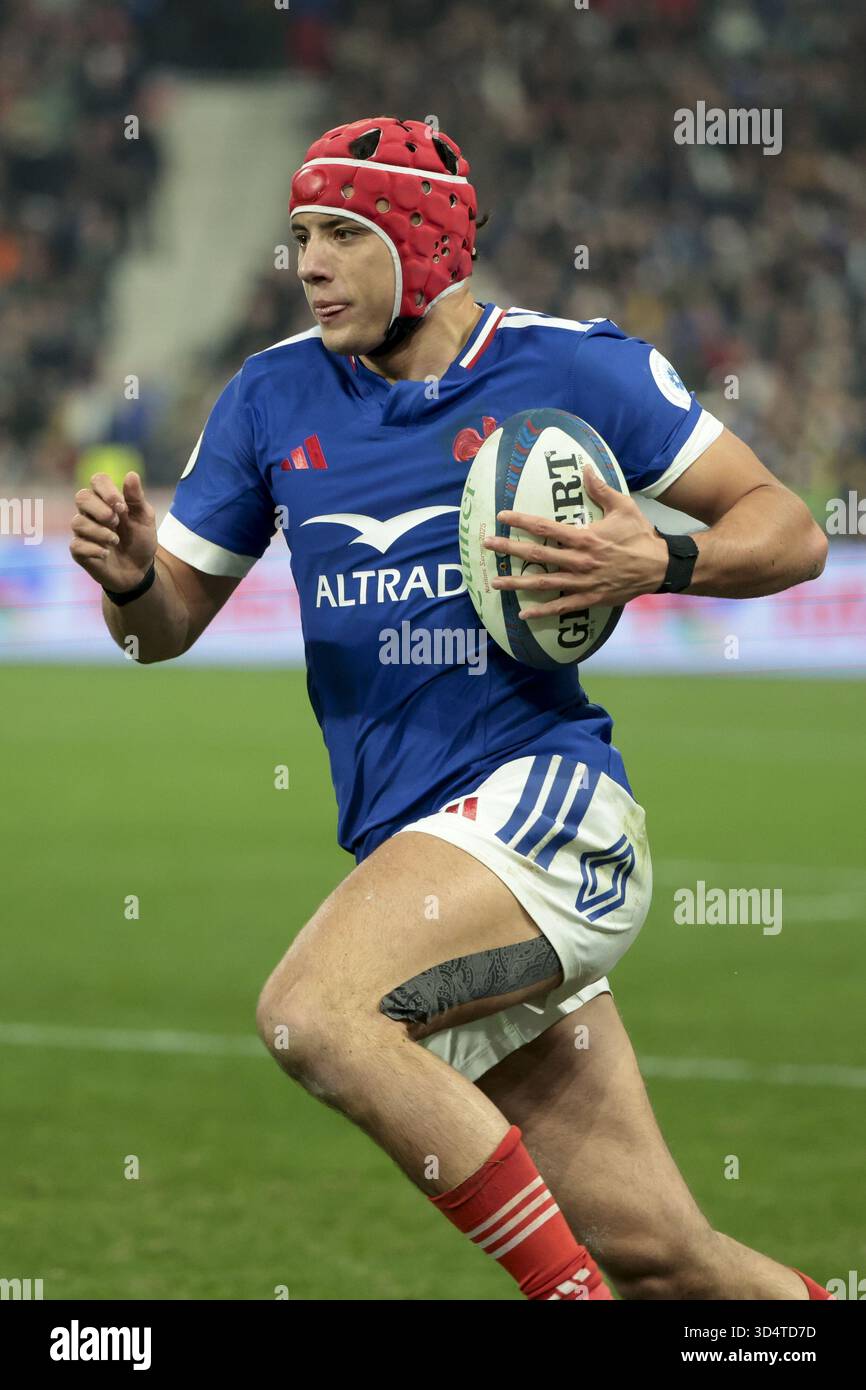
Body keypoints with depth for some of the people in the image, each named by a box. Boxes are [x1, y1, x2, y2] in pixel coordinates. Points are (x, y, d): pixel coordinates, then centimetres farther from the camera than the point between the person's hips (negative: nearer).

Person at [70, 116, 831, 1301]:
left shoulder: (571, 367, -1)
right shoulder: (273, 399, 12)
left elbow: (790, 533, 2)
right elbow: (168, 625, 16)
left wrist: (658, 563, -17)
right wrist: (130, 572, -6)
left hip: (546, 797, -5)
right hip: (411, 846, 5)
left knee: (313, 1012, -29)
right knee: (653, 1254, 1)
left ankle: (574, 1289, -21)